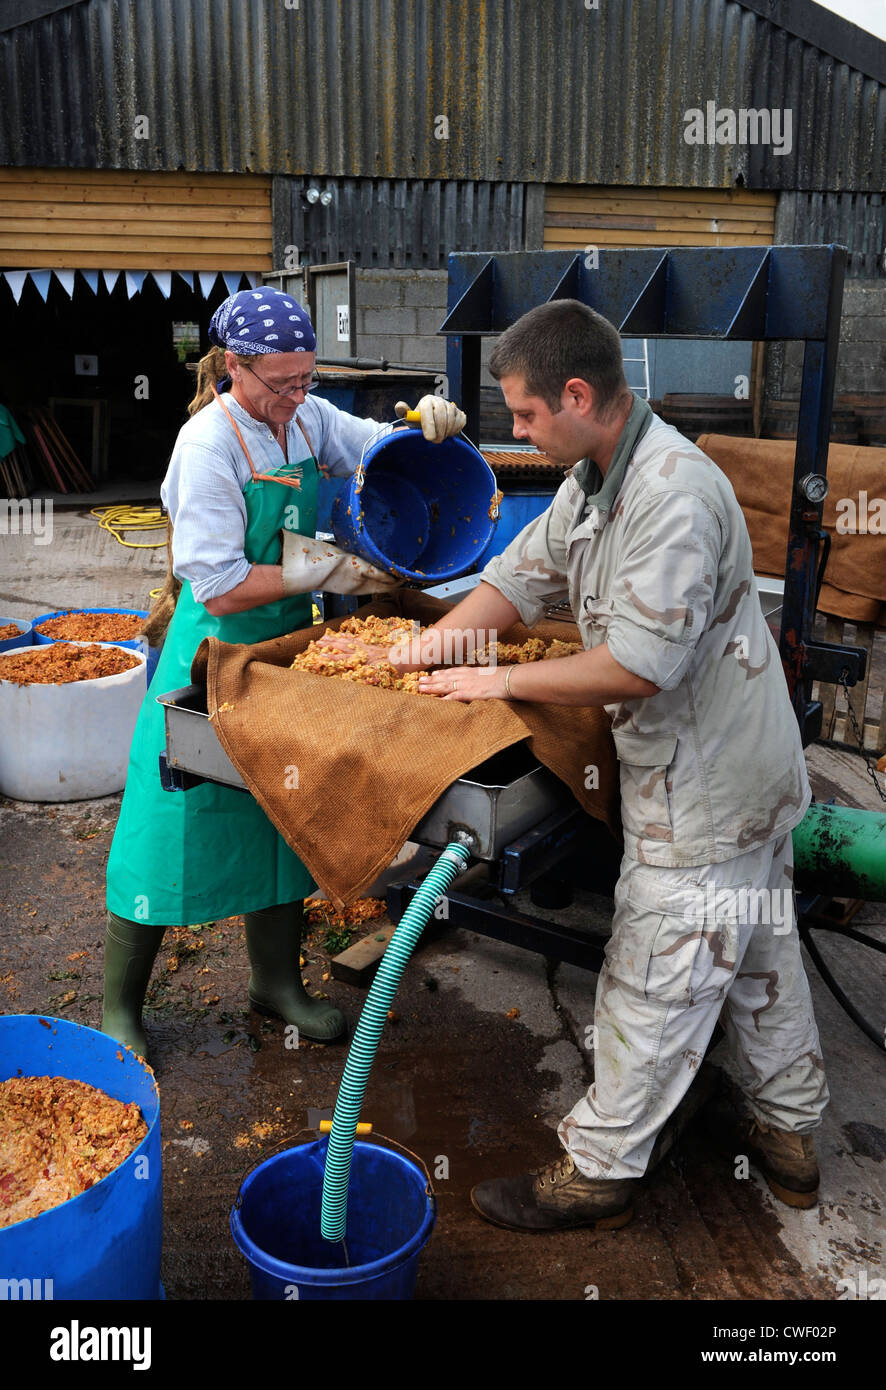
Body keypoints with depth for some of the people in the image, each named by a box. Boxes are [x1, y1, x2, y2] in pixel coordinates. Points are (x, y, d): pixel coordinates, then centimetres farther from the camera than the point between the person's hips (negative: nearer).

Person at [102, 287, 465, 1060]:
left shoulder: (307, 417, 1)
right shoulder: (208, 445, -20)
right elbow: (223, 590, -22)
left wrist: (432, 422, -9)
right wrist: (326, 570, -18)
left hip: (287, 641, 7)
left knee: (281, 816, 15)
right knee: (175, 823, 3)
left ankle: (277, 980, 33)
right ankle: (119, 1008, 21)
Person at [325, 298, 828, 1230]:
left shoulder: (676, 495, -28)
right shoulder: (592, 480, 5)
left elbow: (640, 663, -31)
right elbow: (520, 577, 10)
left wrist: (504, 680, -20)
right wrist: (421, 654, 0)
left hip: (705, 791, -10)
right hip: (745, 775, 10)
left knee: (653, 983, 4)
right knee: (758, 955, 21)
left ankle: (598, 1169, 21)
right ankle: (788, 1135, 40)